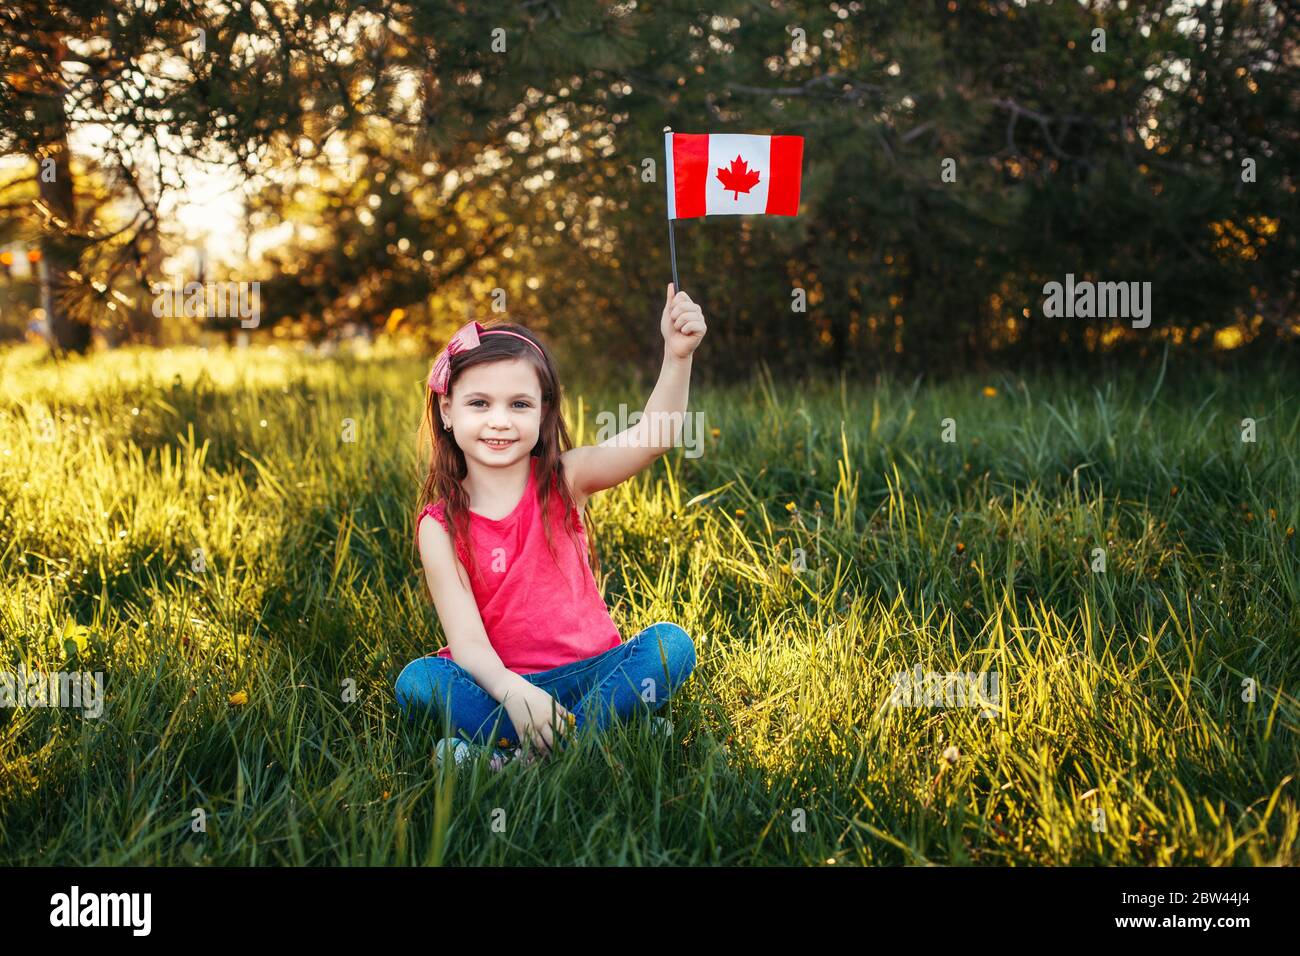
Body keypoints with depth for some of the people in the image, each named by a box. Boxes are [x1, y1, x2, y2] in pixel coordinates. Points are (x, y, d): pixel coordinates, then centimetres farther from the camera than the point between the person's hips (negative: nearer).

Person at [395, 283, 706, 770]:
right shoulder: (440, 527, -6)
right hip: (499, 683, -1)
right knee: (416, 681, -27)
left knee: (671, 643, -24)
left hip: (589, 670, 1)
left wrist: (677, 357, -37)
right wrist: (514, 693, -35)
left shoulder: (564, 481, -3)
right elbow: (467, 640, -15)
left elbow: (653, 437, -20)